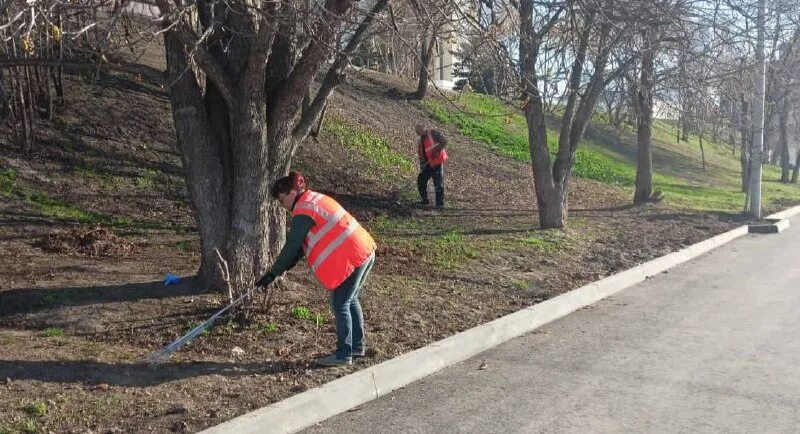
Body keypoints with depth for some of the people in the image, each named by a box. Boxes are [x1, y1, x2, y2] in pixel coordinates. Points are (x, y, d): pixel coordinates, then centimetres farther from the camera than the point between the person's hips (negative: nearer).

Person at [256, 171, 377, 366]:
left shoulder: (304, 210, -13)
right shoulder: (315, 199, 17)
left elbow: (292, 244, -13)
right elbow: (300, 243, 19)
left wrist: (273, 273, -7)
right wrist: (285, 266, 14)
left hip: (352, 257, -10)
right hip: (366, 251, 10)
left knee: (340, 304, -1)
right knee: (350, 300, 20)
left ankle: (344, 354, 7)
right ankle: (357, 346, 30)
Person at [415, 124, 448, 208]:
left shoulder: (432, 133, -7)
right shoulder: (421, 140, 16)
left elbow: (444, 141, -14)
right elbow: (421, 153, 15)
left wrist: (436, 151, -19)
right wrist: (422, 165, 1)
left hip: (437, 162, -9)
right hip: (428, 164, 9)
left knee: (438, 184, -7)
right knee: (421, 181, 11)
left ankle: (440, 204, -2)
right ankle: (425, 200, 25)